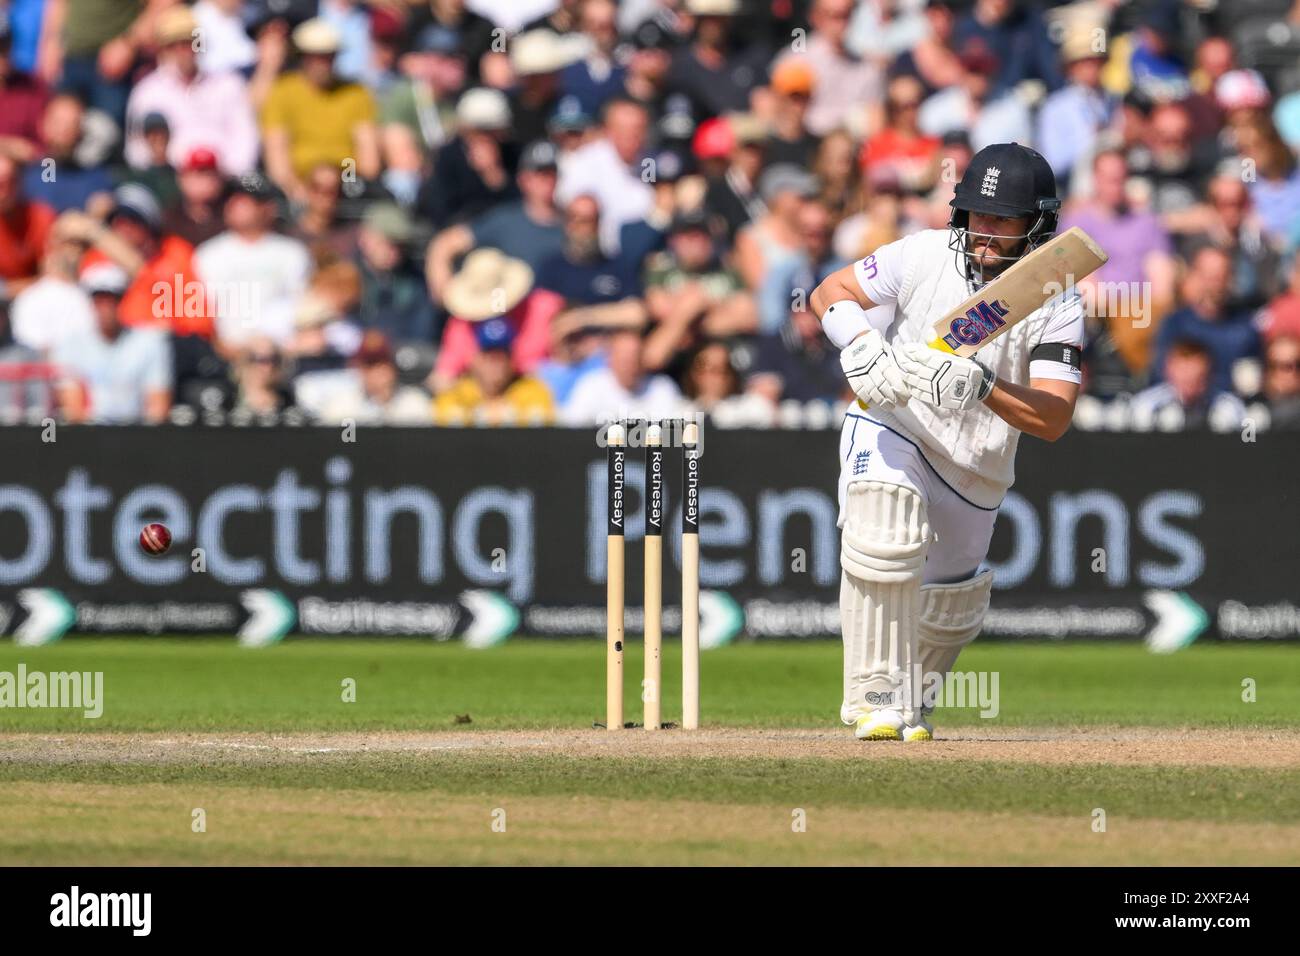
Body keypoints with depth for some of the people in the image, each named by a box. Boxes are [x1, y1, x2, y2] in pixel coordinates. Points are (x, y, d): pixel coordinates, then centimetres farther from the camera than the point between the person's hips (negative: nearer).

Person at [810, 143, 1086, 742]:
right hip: (890, 429, -3)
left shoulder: (1057, 304, -16)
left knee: (951, 613, 16)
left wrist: (981, 385, -41)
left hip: (976, 468, 3)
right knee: (886, 536, -33)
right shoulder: (925, 256, -16)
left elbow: (1054, 419, -25)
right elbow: (829, 292, -5)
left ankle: (909, 704, 47)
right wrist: (861, 348, -25)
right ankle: (877, 696, -22)